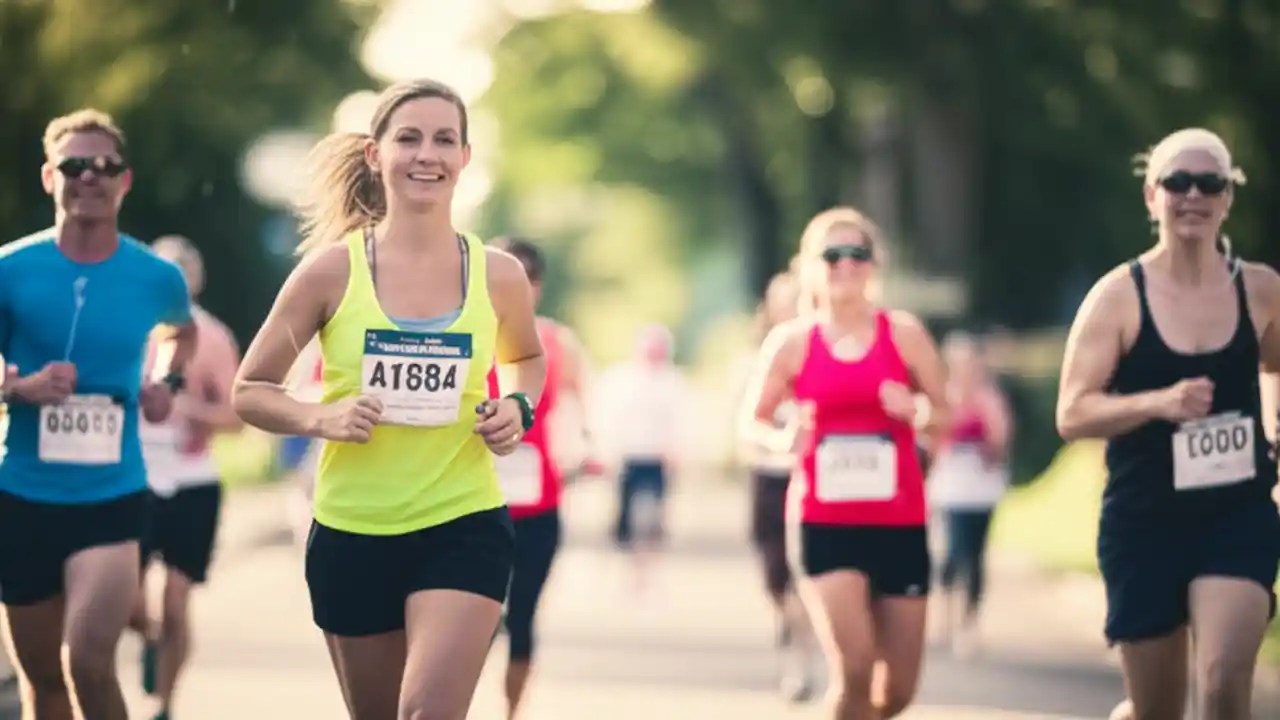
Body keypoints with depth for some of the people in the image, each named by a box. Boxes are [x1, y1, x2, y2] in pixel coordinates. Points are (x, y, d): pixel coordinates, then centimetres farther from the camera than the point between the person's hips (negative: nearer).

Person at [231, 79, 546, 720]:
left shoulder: (498, 277, -1)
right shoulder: (332, 271, -6)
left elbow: (525, 358, 22)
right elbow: (250, 392, 1)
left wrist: (519, 408, 0)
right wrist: (321, 418, -18)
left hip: (464, 528, -1)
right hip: (351, 534, 1)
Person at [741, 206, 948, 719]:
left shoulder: (904, 334, 2)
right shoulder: (791, 342, 0)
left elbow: (946, 417, 7)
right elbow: (755, 421, 7)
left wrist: (915, 413, -16)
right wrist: (787, 440, -15)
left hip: (899, 525, 2)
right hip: (826, 525, -2)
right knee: (855, 671, -20)